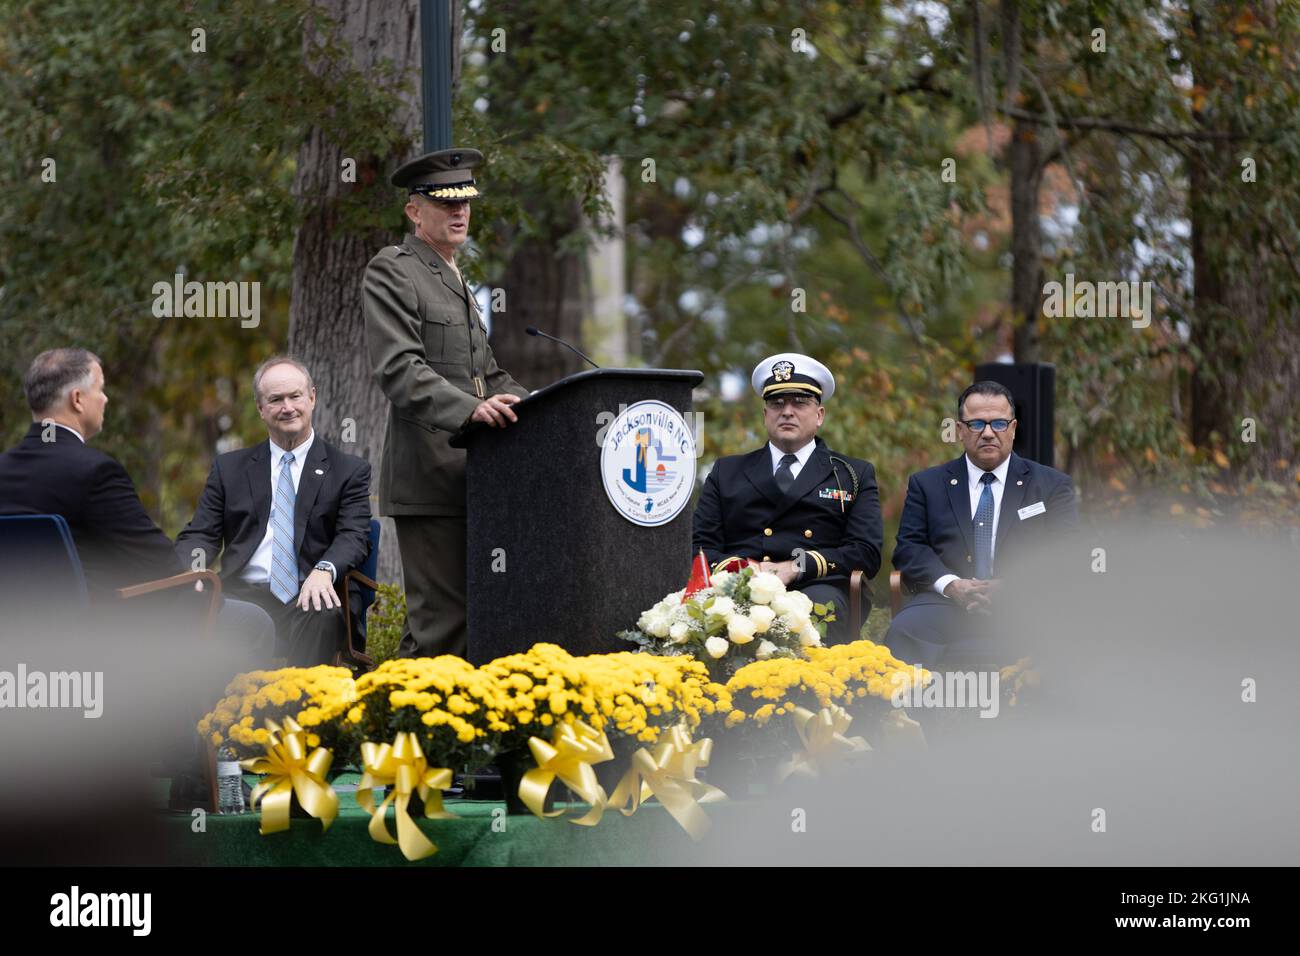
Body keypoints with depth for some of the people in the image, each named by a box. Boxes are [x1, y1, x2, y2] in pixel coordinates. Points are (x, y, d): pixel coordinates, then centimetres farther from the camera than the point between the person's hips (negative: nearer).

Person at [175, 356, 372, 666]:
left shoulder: (349, 471, 13)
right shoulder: (229, 468, 20)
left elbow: (354, 536, 1)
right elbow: (200, 535, 15)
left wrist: (324, 570, -23)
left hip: (309, 598, -1)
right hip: (242, 595, 2)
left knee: (322, 618, -38)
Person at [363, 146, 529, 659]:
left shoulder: (454, 280, 25)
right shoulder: (391, 272, -5)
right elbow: (399, 370, -18)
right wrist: (469, 409, -31)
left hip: (469, 476, 9)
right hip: (429, 480, -9)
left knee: (472, 615, 5)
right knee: (441, 622, -12)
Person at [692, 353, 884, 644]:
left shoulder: (855, 475, 21)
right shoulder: (727, 472, 26)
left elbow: (866, 552, 7)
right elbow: (699, 546, 16)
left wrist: (794, 568, -8)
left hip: (816, 589, -1)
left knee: (820, 604, -39)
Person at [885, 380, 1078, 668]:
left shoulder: (1052, 485, 17)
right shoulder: (926, 484, 20)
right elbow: (910, 547, 9)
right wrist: (951, 585, -12)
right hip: (948, 603, 1)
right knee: (904, 631, -33)